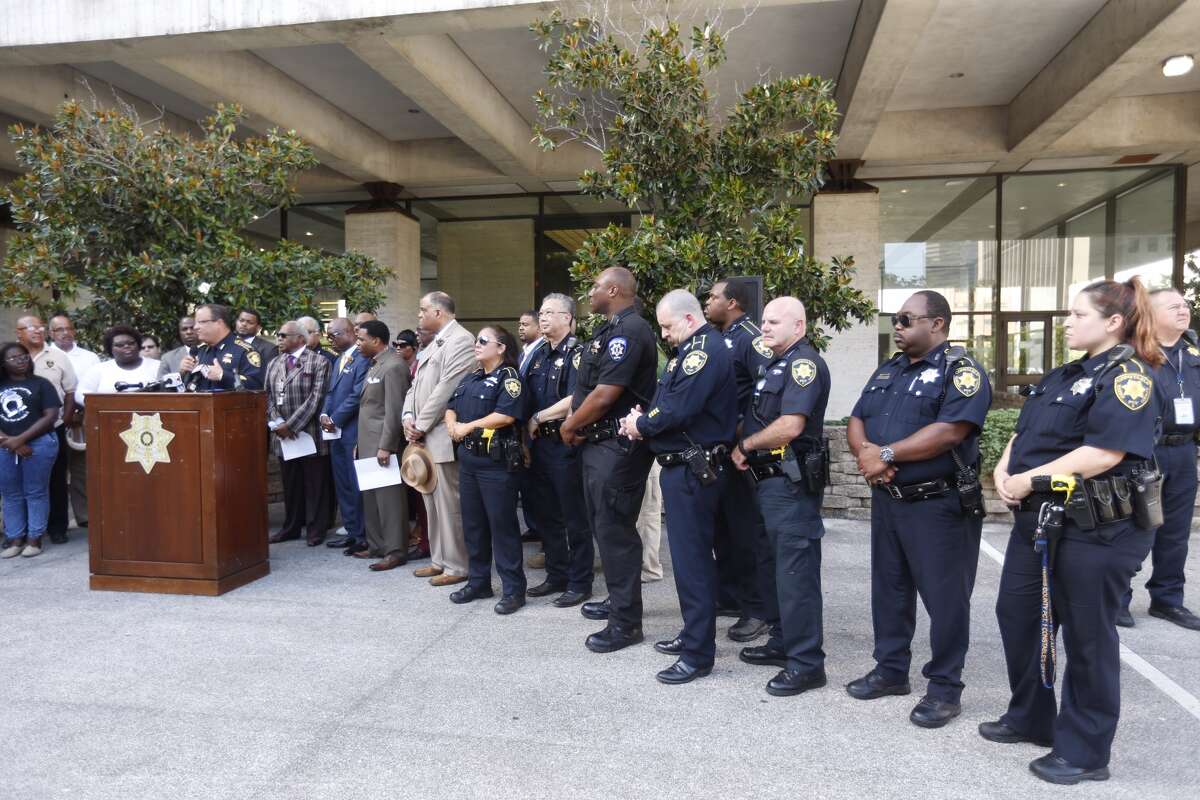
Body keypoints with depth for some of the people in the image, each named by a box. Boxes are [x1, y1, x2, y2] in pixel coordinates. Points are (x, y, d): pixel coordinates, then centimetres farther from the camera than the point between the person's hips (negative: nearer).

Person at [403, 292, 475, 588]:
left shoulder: (460, 340, -11)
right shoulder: (433, 343, 20)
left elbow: (446, 389, -18)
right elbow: (416, 385, 19)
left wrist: (421, 425, -14)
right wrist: (408, 417, 2)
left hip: (443, 436, -9)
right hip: (424, 436, 10)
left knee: (449, 503, -3)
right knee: (432, 502, 15)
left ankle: (456, 566, 7)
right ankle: (439, 559, 25)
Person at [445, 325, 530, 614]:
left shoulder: (509, 377, -8)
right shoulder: (471, 378, 17)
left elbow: (506, 415, -20)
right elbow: (451, 407, 19)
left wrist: (468, 427, -14)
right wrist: (452, 423, -4)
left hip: (496, 461, -8)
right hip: (468, 458, 8)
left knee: (502, 523, -3)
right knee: (472, 522, 13)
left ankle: (513, 589, 6)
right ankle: (478, 581, 26)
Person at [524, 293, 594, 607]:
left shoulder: (576, 353, -10)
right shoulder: (539, 355, 15)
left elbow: (575, 400, -20)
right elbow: (527, 399, 19)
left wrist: (538, 418, -12)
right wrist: (527, 437, 8)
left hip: (566, 444, -8)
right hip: (539, 444, 8)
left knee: (575, 517, 1)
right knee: (545, 514, 14)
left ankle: (580, 583, 12)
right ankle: (556, 576, 27)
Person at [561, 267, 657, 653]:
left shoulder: (629, 331, -16)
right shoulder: (612, 330, 17)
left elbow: (604, 395, -22)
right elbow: (588, 388, 18)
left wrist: (570, 426, -8)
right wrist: (575, 424, 2)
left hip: (618, 447, -11)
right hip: (599, 443, 11)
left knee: (614, 530, -5)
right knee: (604, 524, 18)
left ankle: (626, 622, 5)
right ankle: (618, 600, 33)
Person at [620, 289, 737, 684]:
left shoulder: (705, 349, -16)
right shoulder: (693, 348, 17)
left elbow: (678, 409, -25)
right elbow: (669, 403, 17)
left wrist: (640, 424, -9)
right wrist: (643, 420, -1)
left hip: (693, 470, -11)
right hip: (684, 465, 11)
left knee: (691, 558, -5)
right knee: (689, 553, 18)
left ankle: (698, 655, 5)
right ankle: (693, 634, 31)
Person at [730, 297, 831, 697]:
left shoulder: (805, 364, -13)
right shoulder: (776, 364, 17)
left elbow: (789, 426, -24)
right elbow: (757, 420, 23)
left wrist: (745, 445, -11)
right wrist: (745, 449, 5)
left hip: (791, 483, -10)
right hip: (770, 480, 10)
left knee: (796, 571, -5)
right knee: (776, 565, 18)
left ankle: (806, 662, 3)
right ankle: (783, 642, 31)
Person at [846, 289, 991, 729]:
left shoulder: (961, 371, -10)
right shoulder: (887, 371, 15)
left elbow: (949, 432, -23)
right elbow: (856, 421, 11)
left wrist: (887, 453, -19)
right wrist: (866, 453, -11)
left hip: (939, 505, -8)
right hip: (887, 499, 8)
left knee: (945, 597, 2)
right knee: (888, 588, 16)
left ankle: (945, 688, 16)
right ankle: (891, 670, 30)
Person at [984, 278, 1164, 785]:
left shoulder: (1128, 377, -13)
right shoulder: (1066, 375, 15)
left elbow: (1103, 453, -25)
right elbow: (1025, 431, 16)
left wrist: (1028, 480, -19)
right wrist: (1004, 468, -4)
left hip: (1098, 528, -9)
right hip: (1039, 519, 9)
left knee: (1086, 635, 3)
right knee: (1016, 614, 16)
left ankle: (1085, 751, 20)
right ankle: (1030, 718, 33)